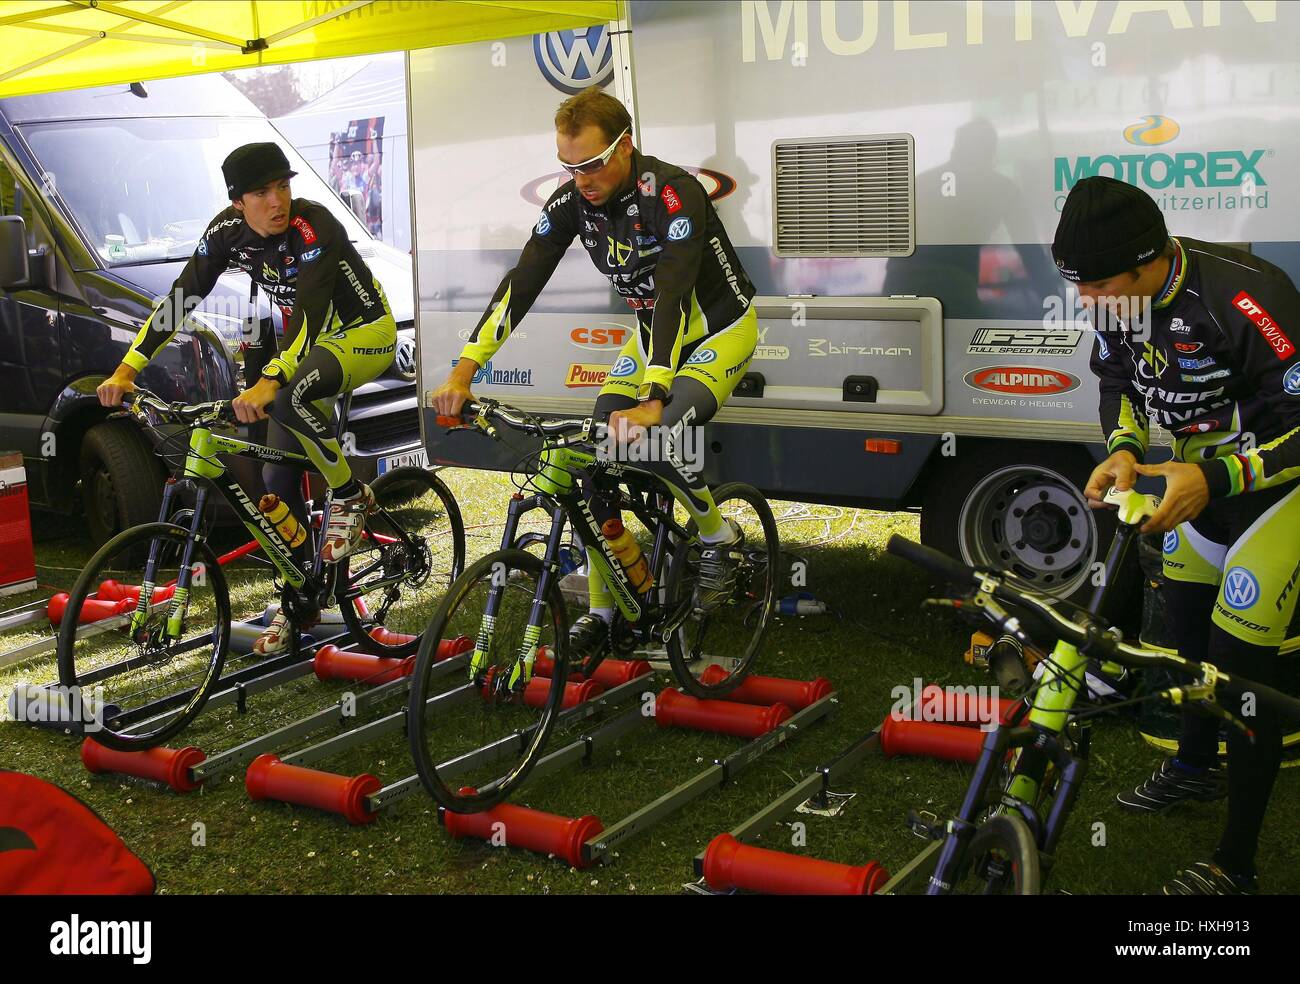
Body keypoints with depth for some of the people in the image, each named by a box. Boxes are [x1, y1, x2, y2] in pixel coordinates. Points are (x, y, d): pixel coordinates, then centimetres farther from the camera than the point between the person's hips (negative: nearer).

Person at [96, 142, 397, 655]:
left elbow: (310, 314, -39)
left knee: (291, 397, -37)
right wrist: (126, 369, -15)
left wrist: (268, 383, -52)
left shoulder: (314, 228, -28)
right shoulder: (228, 231, -10)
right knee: (278, 477, 2)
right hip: (310, 340, 7)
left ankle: (351, 498, -14)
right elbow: (180, 300, -8)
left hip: (366, 335, -7)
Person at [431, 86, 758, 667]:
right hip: (653, 331, 6)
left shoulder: (672, 194, -30)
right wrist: (464, 370, -24)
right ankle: (601, 609, 2)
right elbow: (521, 283, -15)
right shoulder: (572, 200, -11)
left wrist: (652, 400, -51)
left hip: (720, 329, -6)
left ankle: (721, 539, 1)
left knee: (655, 441, -29)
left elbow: (673, 296, -40)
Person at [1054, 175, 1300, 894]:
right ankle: (1195, 766, 47)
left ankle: (1235, 866, 5)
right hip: (1202, 470, 8)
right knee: (1186, 619, 20)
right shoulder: (1120, 299, -10)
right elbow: (1118, 379, 9)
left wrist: (1215, 480, -36)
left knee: (1241, 659, -7)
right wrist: (1123, 450, -9)